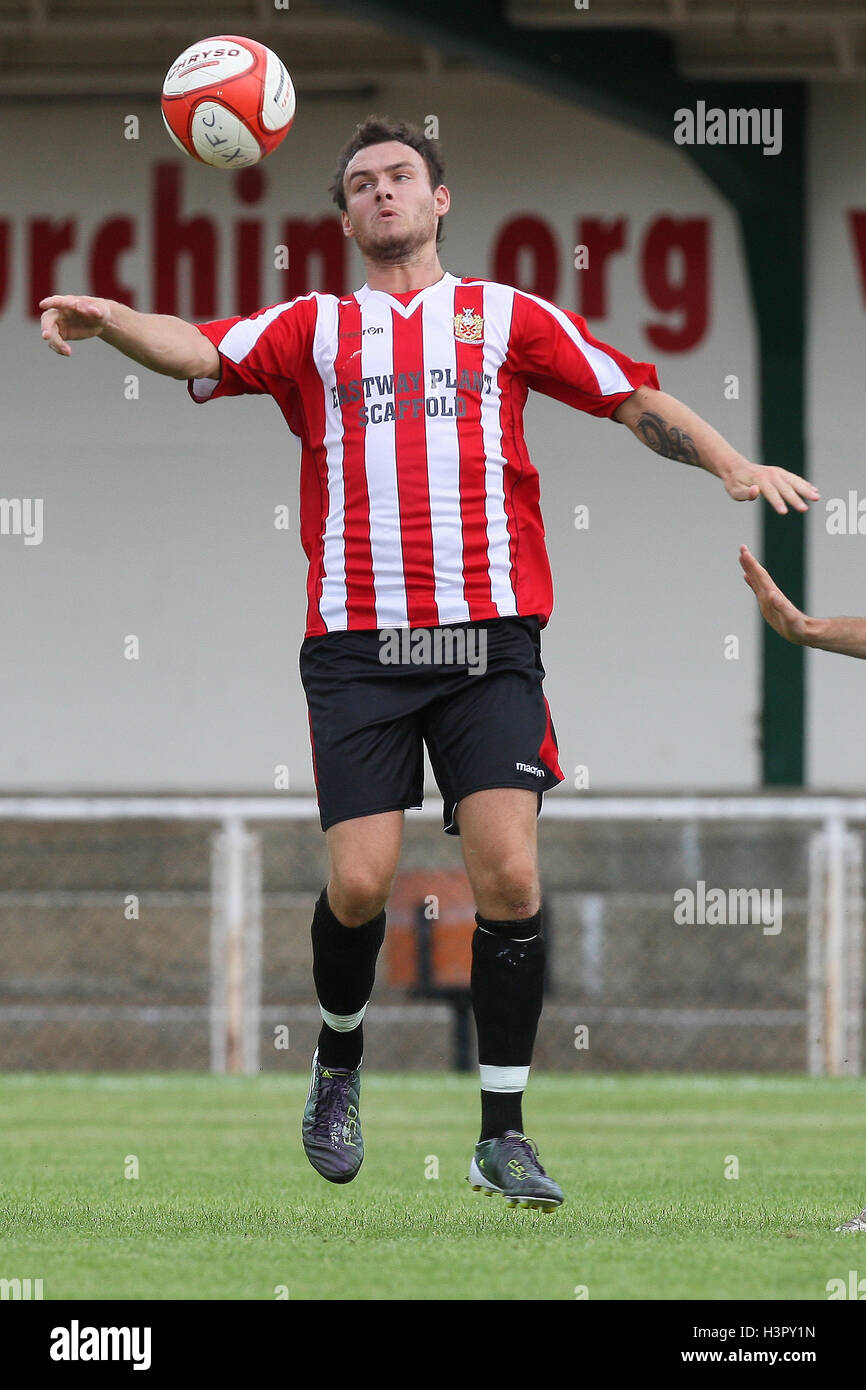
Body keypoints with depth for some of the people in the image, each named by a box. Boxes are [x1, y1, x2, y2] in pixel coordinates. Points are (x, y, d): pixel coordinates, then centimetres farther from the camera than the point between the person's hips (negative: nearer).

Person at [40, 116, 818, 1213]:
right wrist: (106, 318, -21)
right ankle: (339, 1065, 20)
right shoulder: (312, 329, 13)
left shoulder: (506, 317, 13)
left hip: (489, 639, 0)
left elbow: (637, 401, 11)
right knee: (360, 881, -11)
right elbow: (199, 352, -1)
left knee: (507, 875, -12)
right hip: (358, 647, 0)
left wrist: (735, 468, -4)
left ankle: (504, 1134, -2)